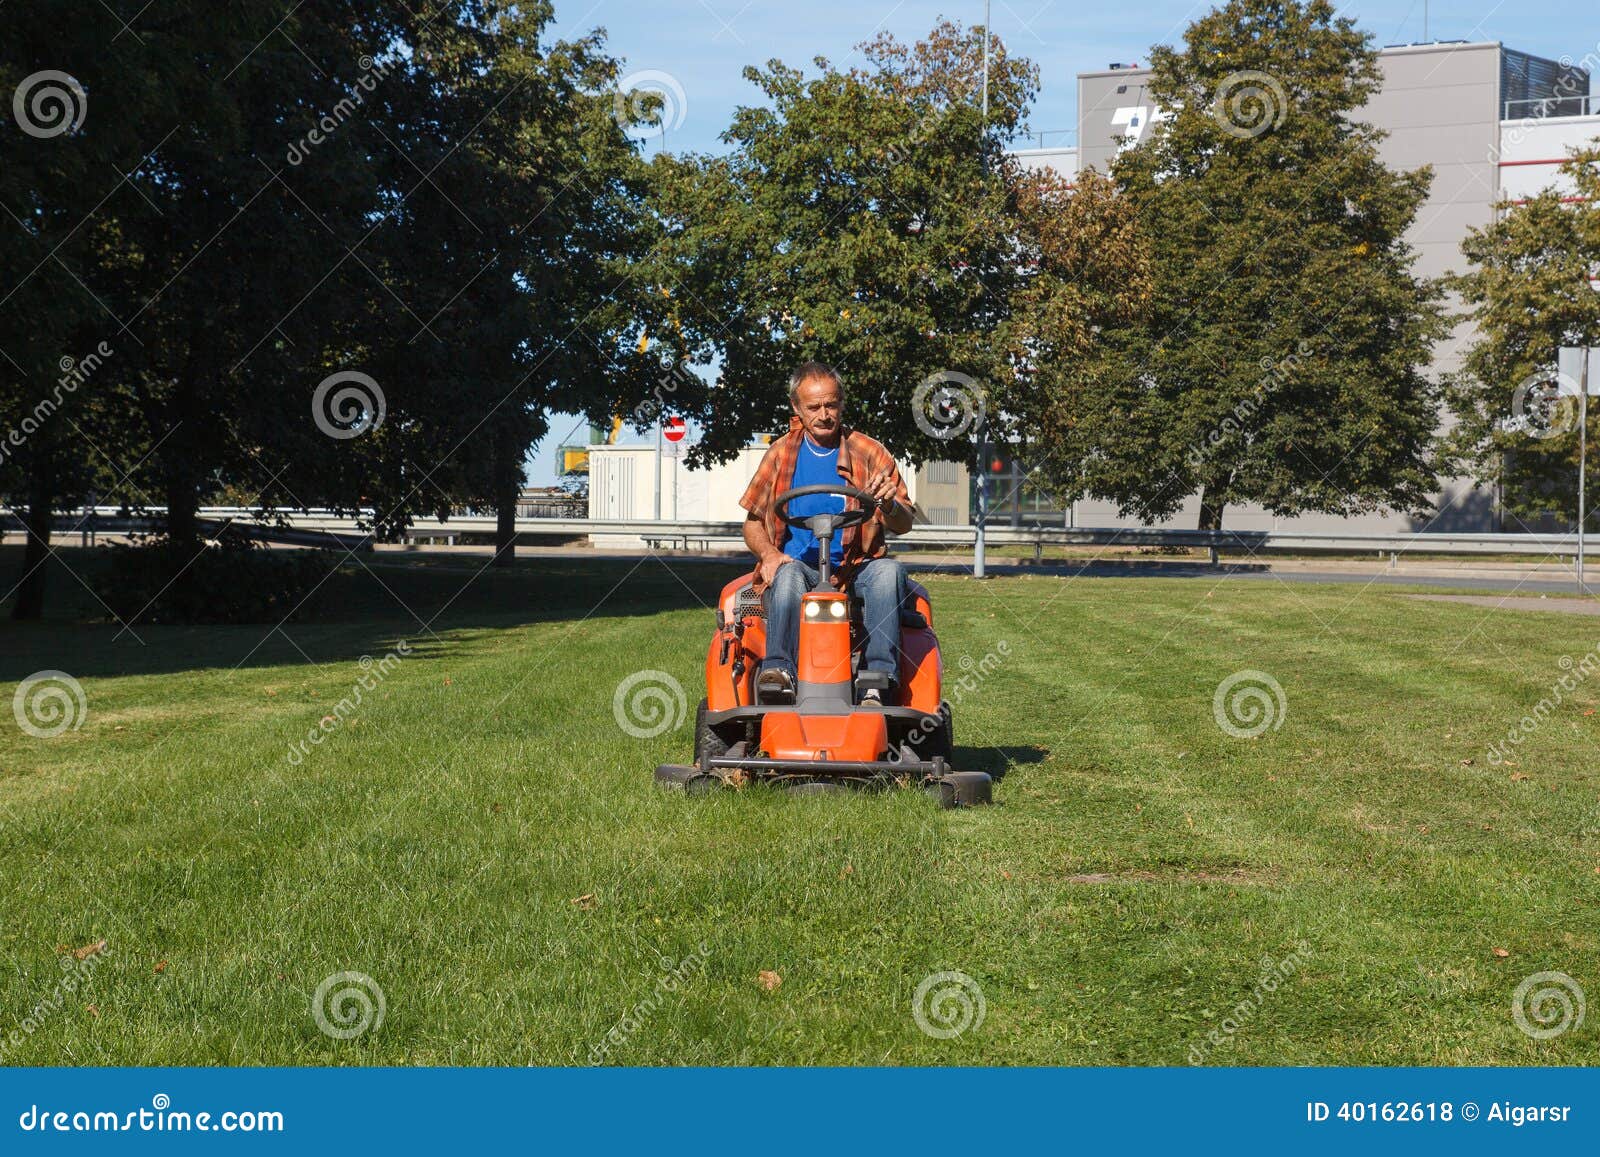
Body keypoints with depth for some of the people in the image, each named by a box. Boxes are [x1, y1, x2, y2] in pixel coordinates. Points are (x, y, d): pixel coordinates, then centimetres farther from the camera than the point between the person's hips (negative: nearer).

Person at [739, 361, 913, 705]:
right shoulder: (781, 454, 15)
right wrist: (768, 554, -6)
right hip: (797, 565, 0)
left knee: (889, 570, -32)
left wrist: (889, 506, -21)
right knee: (789, 573, -34)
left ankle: (879, 682, -41)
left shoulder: (870, 453, 10)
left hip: (855, 571, 0)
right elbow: (752, 524, 17)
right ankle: (778, 672, -49)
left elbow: (903, 526, 4)